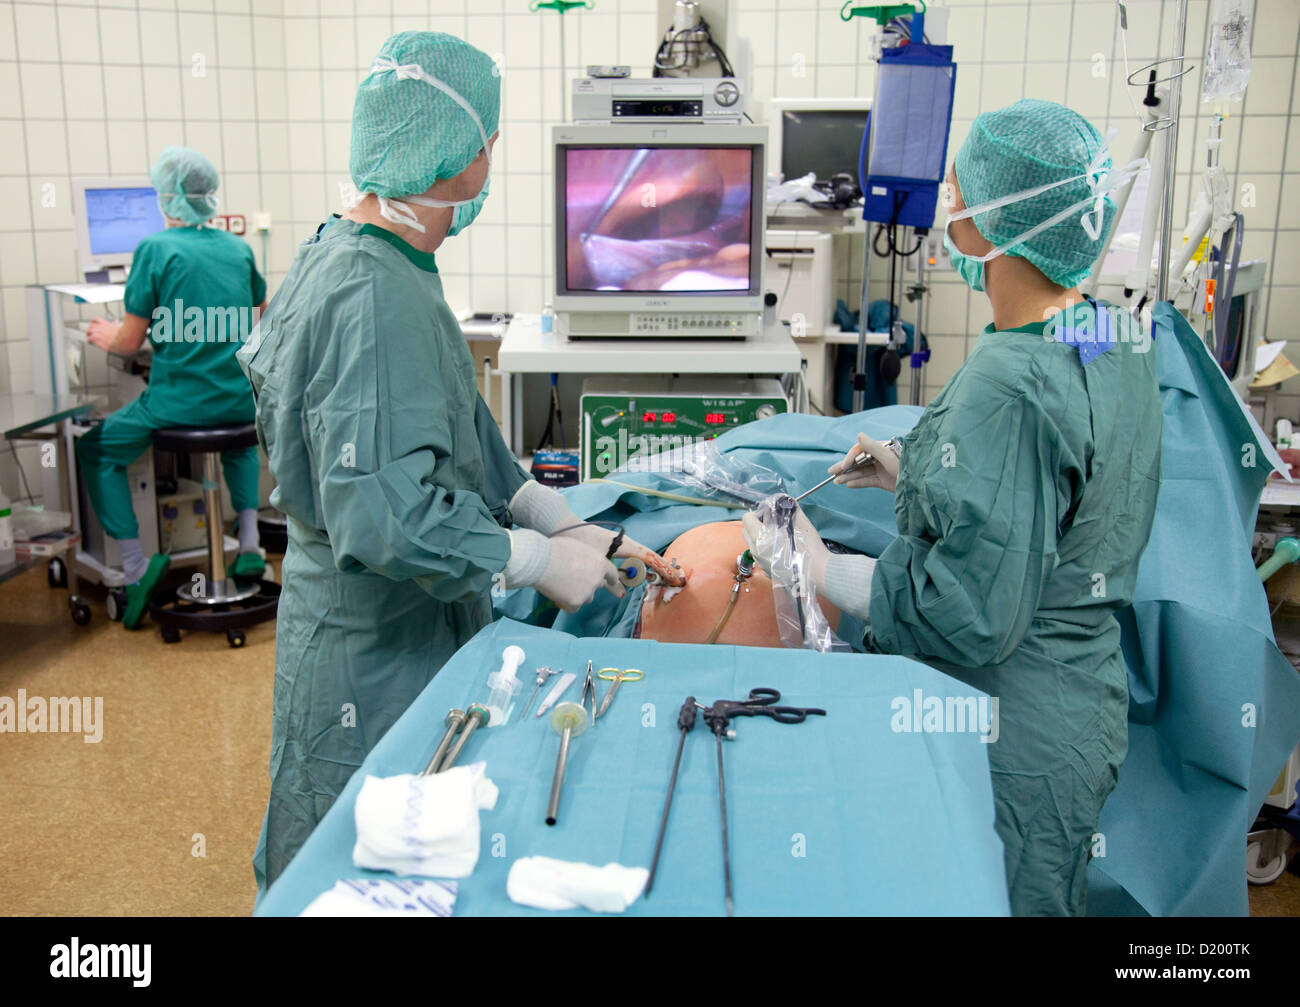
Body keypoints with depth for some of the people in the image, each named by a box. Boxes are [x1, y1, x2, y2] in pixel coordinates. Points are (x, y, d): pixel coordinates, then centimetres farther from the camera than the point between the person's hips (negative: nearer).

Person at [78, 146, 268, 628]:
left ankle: (135, 568, 4)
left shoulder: (155, 249, -9)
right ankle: (248, 545, 24)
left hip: (179, 403, -5)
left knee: (95, 450, 16)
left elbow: (130, 341, -6)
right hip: (241, 400, 5)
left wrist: (105, 334, 15)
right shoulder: (239, 249, 6)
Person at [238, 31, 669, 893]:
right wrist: (539, 560, -21)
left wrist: (563, 523, 4)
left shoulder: (346, 258, 7)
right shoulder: (376, 298, -26)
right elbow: (384, 518, -32)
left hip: (406, 636, 9)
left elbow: (464, 437, 11)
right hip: (372, 667, -9)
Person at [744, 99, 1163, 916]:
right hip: (1086, 704, 9)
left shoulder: (1006, 387, -29)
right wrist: (917, 472, 12)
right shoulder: (1118, 340, 2)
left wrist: (818, 566, -17)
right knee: (1049, 903, 25)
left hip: (1017, 747, -9)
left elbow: (966, 619, -28)